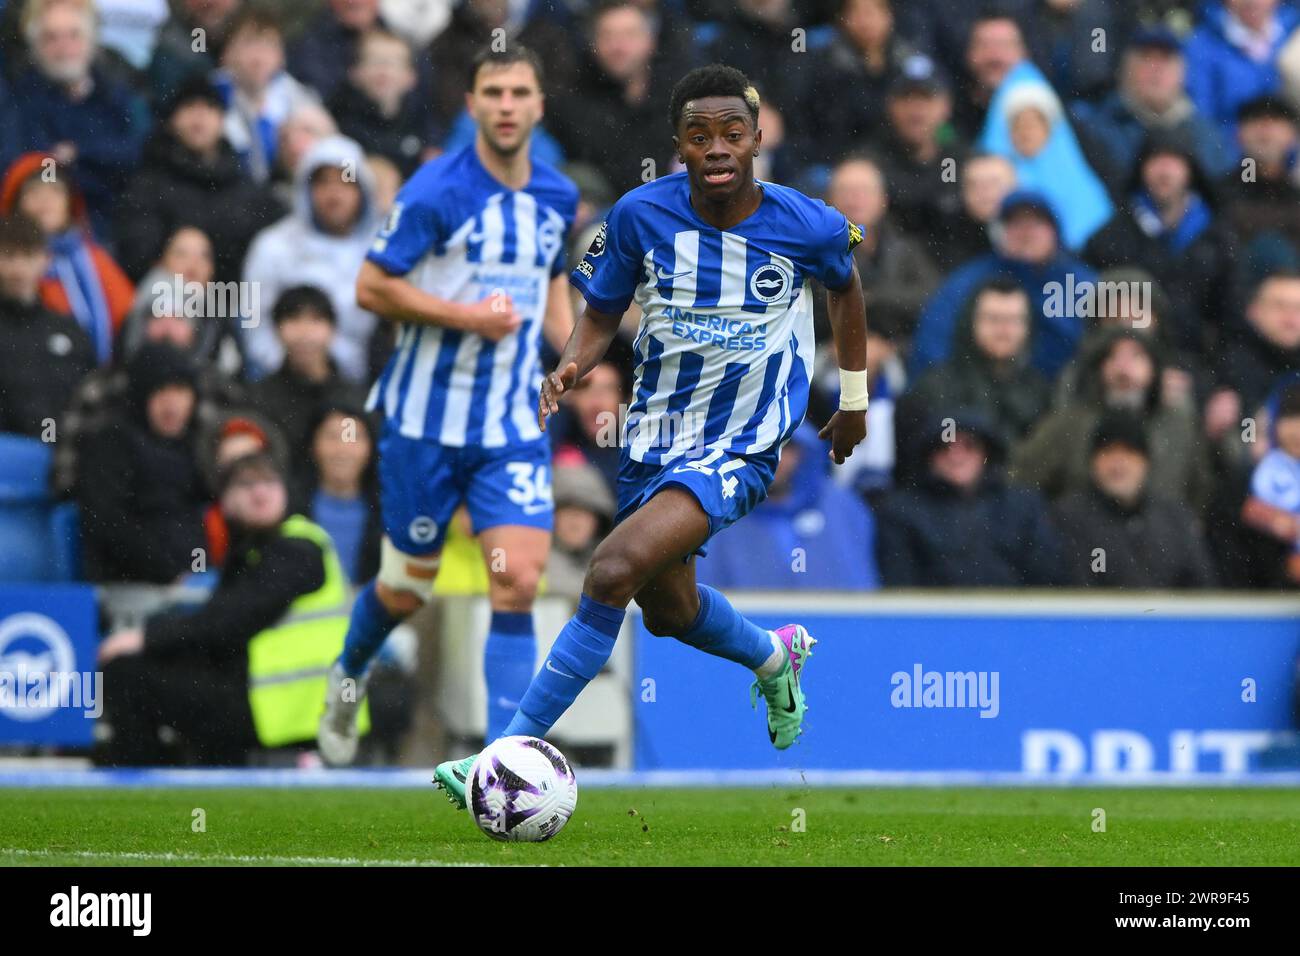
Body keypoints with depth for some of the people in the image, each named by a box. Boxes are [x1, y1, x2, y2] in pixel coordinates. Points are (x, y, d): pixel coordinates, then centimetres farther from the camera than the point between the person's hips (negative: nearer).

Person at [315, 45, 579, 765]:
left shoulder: (557, 197, 6)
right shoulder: (436, 191, -12)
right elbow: (372, 287, -10)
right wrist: (465, 316, -20)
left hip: (514, 424, 3)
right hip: (427, 417, -3)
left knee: (518, 582, -12)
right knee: (406, 589, 8)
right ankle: (348, 677, 41)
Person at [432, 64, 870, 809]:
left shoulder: (808, 227, -15)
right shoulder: (641, 216, -12)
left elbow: (845, 286, 9)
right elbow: (603, 314, 2)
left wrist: (855, 398, 19)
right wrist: (570, 367, -20)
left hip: (739, 452, -5)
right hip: (655, 434, 5)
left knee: (614, 571, -25)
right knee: (669, 609, 23)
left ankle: (514, 752, -23)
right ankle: (775, 656, 58)